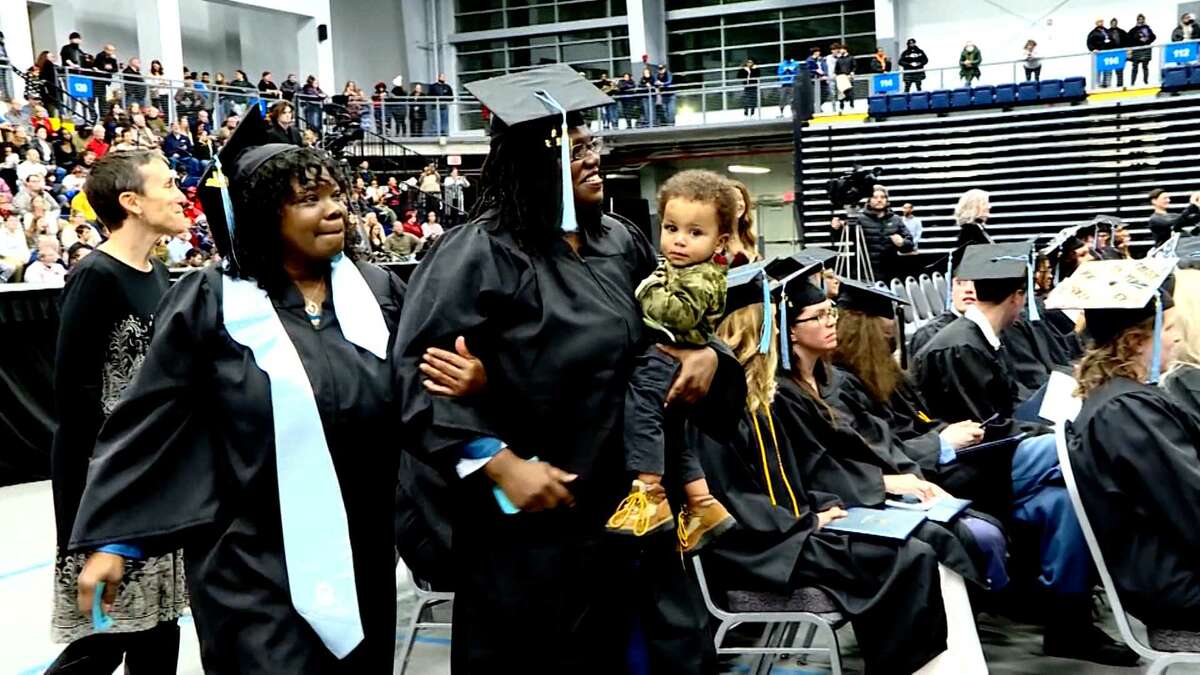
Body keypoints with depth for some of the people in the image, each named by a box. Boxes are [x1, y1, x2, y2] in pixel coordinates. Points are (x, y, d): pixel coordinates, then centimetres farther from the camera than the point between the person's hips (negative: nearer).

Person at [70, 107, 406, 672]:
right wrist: (110, 538, -6)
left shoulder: (380, 292, 3)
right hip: (255, 564, -4)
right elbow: (148, 420, -5)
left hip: (360, 553, 5)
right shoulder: (210, 302, -8)